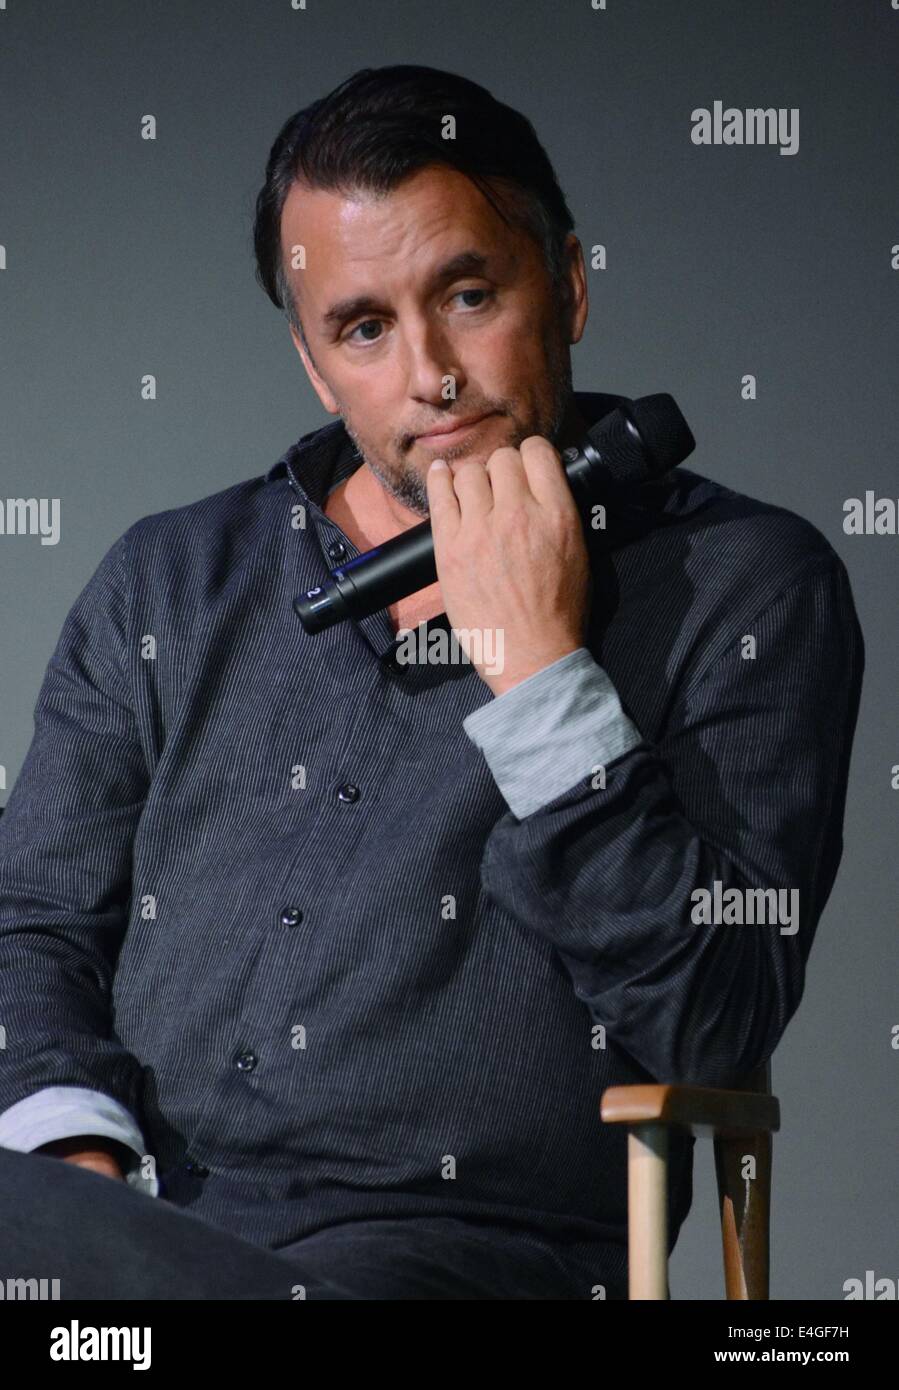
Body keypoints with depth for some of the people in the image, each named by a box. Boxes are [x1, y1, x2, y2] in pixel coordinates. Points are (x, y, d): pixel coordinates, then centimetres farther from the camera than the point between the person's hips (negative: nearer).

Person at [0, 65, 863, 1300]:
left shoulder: (742, 587, 6)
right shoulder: (171, 582, 19)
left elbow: (714, 1029, -3)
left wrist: (539, 673, -7)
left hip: (469, 1240, -4)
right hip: (131, 1223, 4)